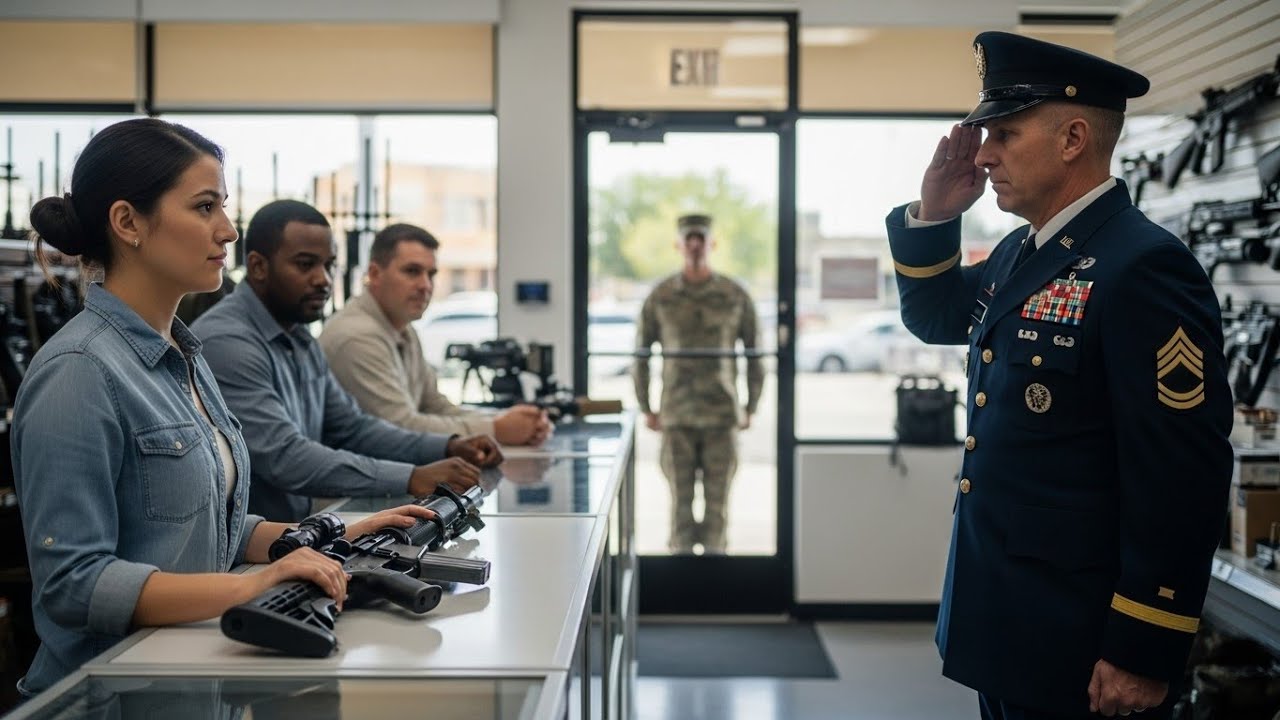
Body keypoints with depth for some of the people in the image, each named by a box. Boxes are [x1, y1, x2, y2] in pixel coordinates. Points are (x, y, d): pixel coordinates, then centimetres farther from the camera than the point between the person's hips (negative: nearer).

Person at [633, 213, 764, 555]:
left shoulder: (735, 296, 1)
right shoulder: (660, 297, 2)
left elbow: (754, 355, 7)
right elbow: (642, 354, 8)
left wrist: (750, 409, 5)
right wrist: (646, 409, 6)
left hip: (721, 415, 0)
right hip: (677, 417, 0)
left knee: (717, 499, 2)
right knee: (681, 498, 3)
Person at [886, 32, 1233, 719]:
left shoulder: (1142, 268, -21)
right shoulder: (1020, 251, 8)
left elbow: (1181, 480, -23)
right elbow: (934, 316, 24)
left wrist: (1143, 653, -20)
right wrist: (933, 215, 5)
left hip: (1078, 637, -9)